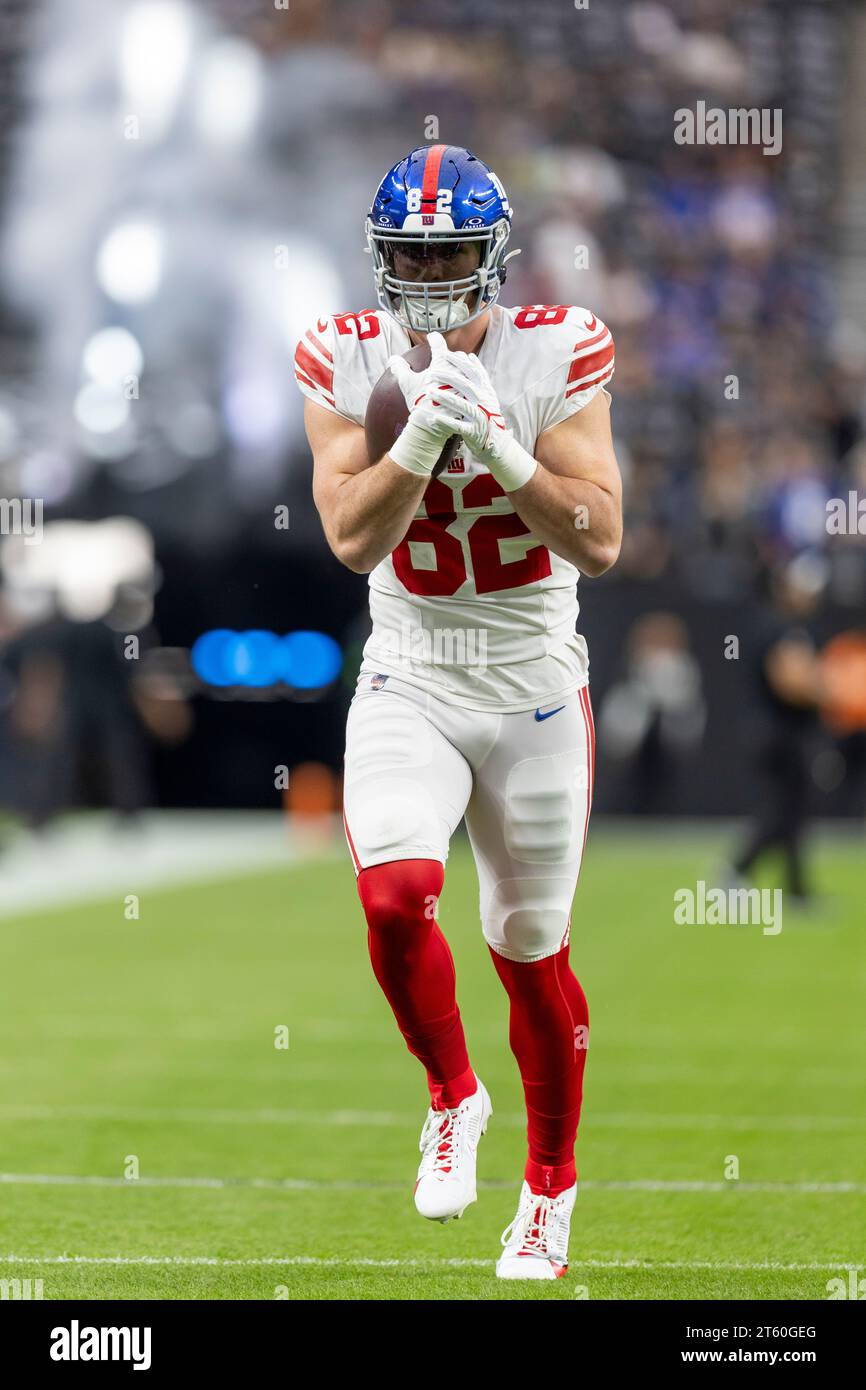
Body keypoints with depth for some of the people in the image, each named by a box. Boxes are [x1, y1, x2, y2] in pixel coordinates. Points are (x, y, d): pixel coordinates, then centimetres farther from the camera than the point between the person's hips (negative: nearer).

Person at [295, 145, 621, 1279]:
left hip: (536, 693, 0)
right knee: (395, 896, -24)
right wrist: (422, 434, -28)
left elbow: (602, 541, -15)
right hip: (410, 687, 0)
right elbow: (353, 539, -15)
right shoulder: (347, 365, -6)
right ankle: (452, 1099, 4)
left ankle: (551, 1187, 32)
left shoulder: (557, 355, -9)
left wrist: (498, 447, -26)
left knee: (531, 951, 9)